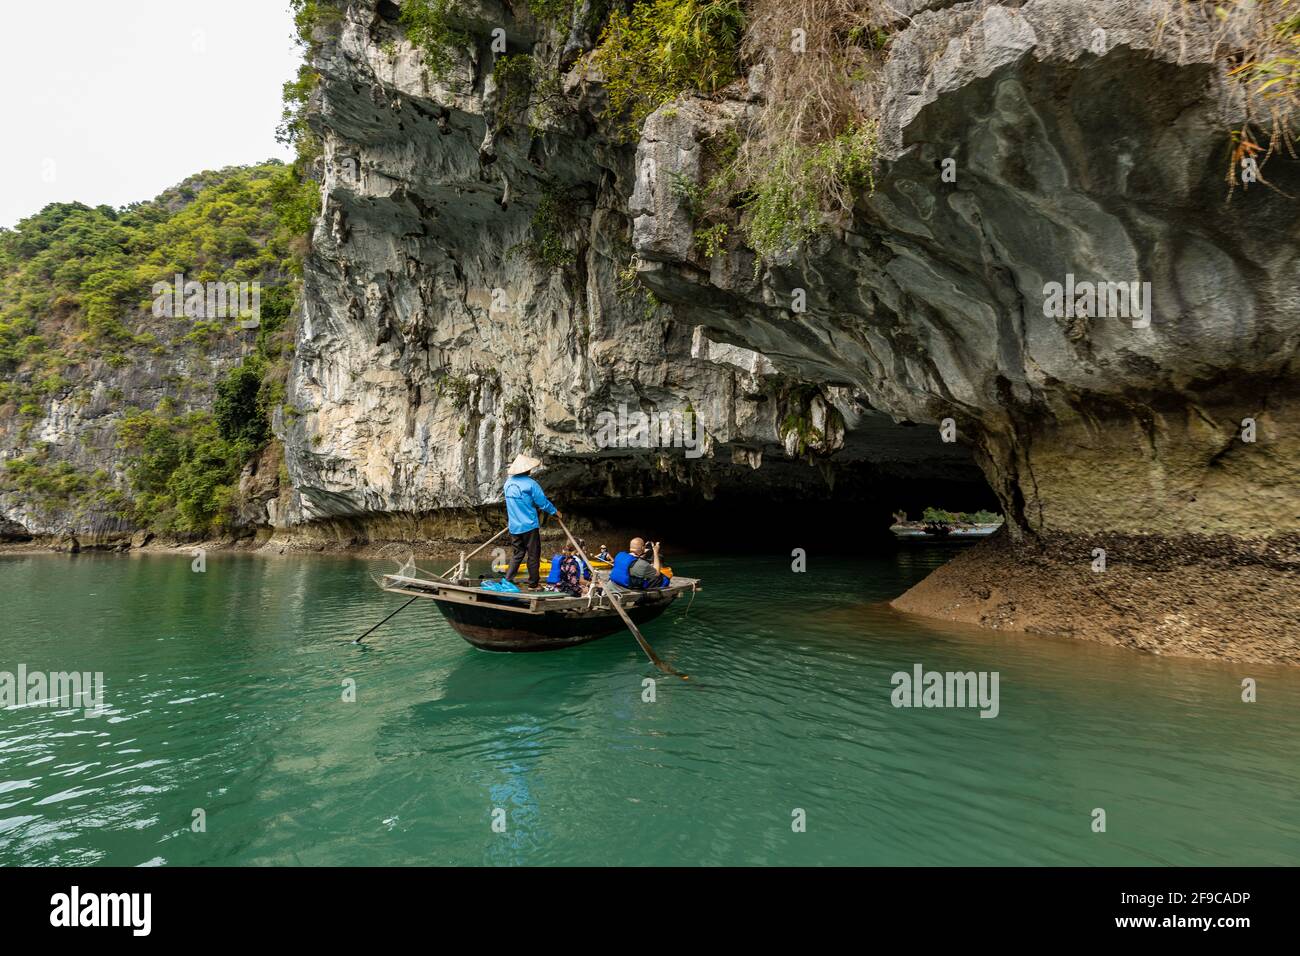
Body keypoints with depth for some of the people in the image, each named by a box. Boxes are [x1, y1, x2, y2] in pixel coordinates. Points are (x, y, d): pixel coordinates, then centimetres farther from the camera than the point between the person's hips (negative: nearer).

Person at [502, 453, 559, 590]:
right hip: (529, 526, -6)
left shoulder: (508, 483, 5)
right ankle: (533, 584, 12)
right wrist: (555, 512, 5)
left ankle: (508, 579, 12)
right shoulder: (530, 484, -16)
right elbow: (543, 503, -12)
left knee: (518, 553, 18)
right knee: (533, 555, 5)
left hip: (514, 527, 6)